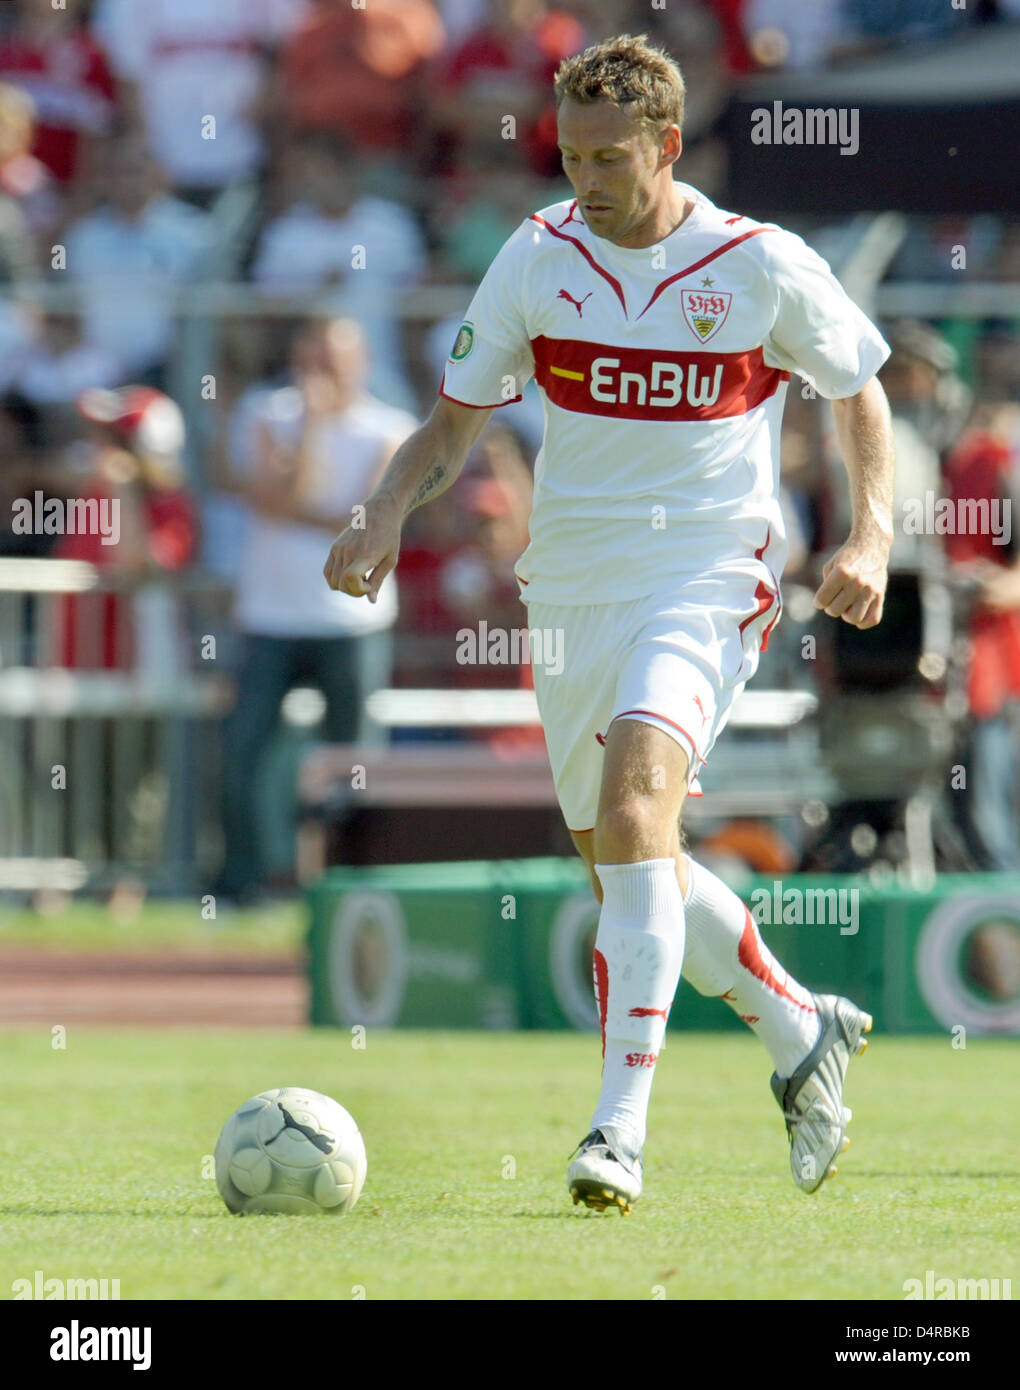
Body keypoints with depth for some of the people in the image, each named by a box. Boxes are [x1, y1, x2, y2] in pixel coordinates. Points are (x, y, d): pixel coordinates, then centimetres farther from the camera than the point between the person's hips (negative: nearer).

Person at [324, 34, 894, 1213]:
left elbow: (860, 398, 9)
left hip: (710, 579, -5)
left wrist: (870, 539, -5)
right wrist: (383, 521, -8)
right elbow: (454, 421, 10)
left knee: (635, 795, -27)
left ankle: (622, 1126, -30)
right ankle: (803, 1035, 38)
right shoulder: (538, 257, 1)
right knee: (622, 857, 13)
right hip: (574, 585, 5)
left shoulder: (764, 267, -6)